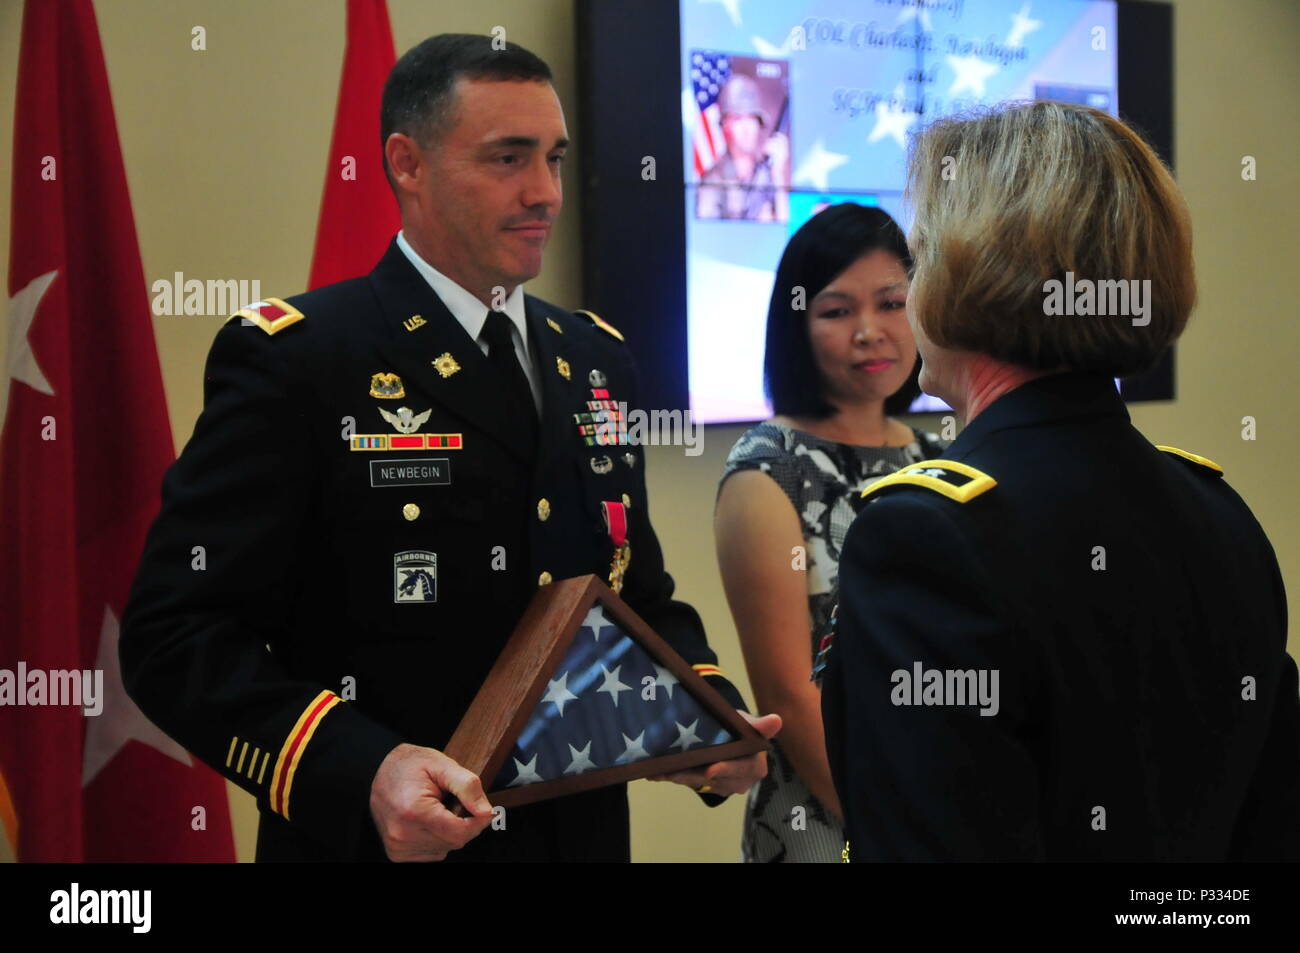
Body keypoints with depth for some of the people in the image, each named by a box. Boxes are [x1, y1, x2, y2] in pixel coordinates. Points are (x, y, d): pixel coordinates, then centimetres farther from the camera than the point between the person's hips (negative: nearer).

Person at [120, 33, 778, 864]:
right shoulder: (292, 358, -12)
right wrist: (359, 771, -30)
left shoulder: (596, 359, 8)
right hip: (369, 838, -6)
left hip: (583, 833, 6)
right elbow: (175, 631, -16)